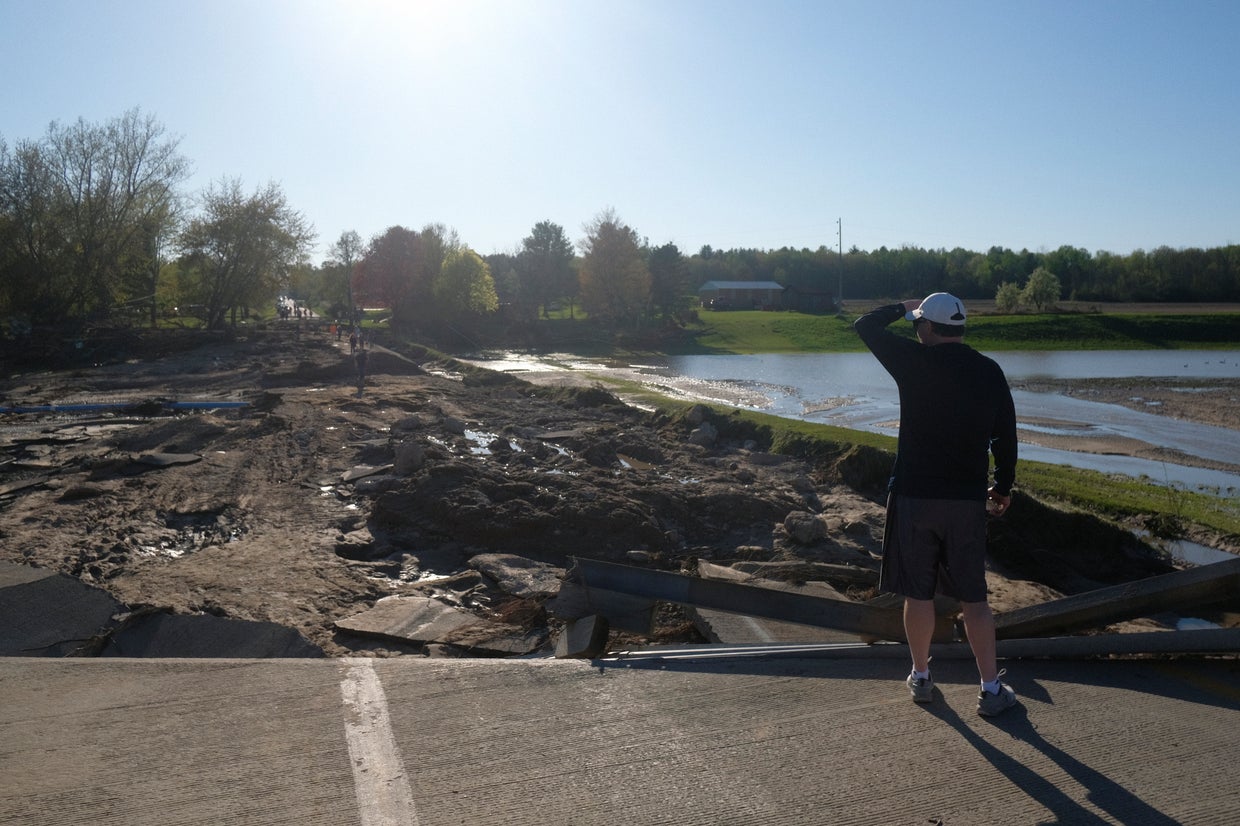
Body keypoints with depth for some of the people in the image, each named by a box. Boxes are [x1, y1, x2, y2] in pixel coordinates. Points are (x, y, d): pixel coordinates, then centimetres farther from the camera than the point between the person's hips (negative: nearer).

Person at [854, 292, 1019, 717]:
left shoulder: (915, 361, -8)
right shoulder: (990, 371, 3)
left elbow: (865, 326, 3)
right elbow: (1005, 435, 8)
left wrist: (902, 308, 20)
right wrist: (1003, 486, 20)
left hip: (914, 493, -3)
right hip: (968, 497, 3)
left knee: (918, 592, 10)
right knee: (973, 596, 11)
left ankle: (921, 678, 23)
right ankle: (991, 689, 15)